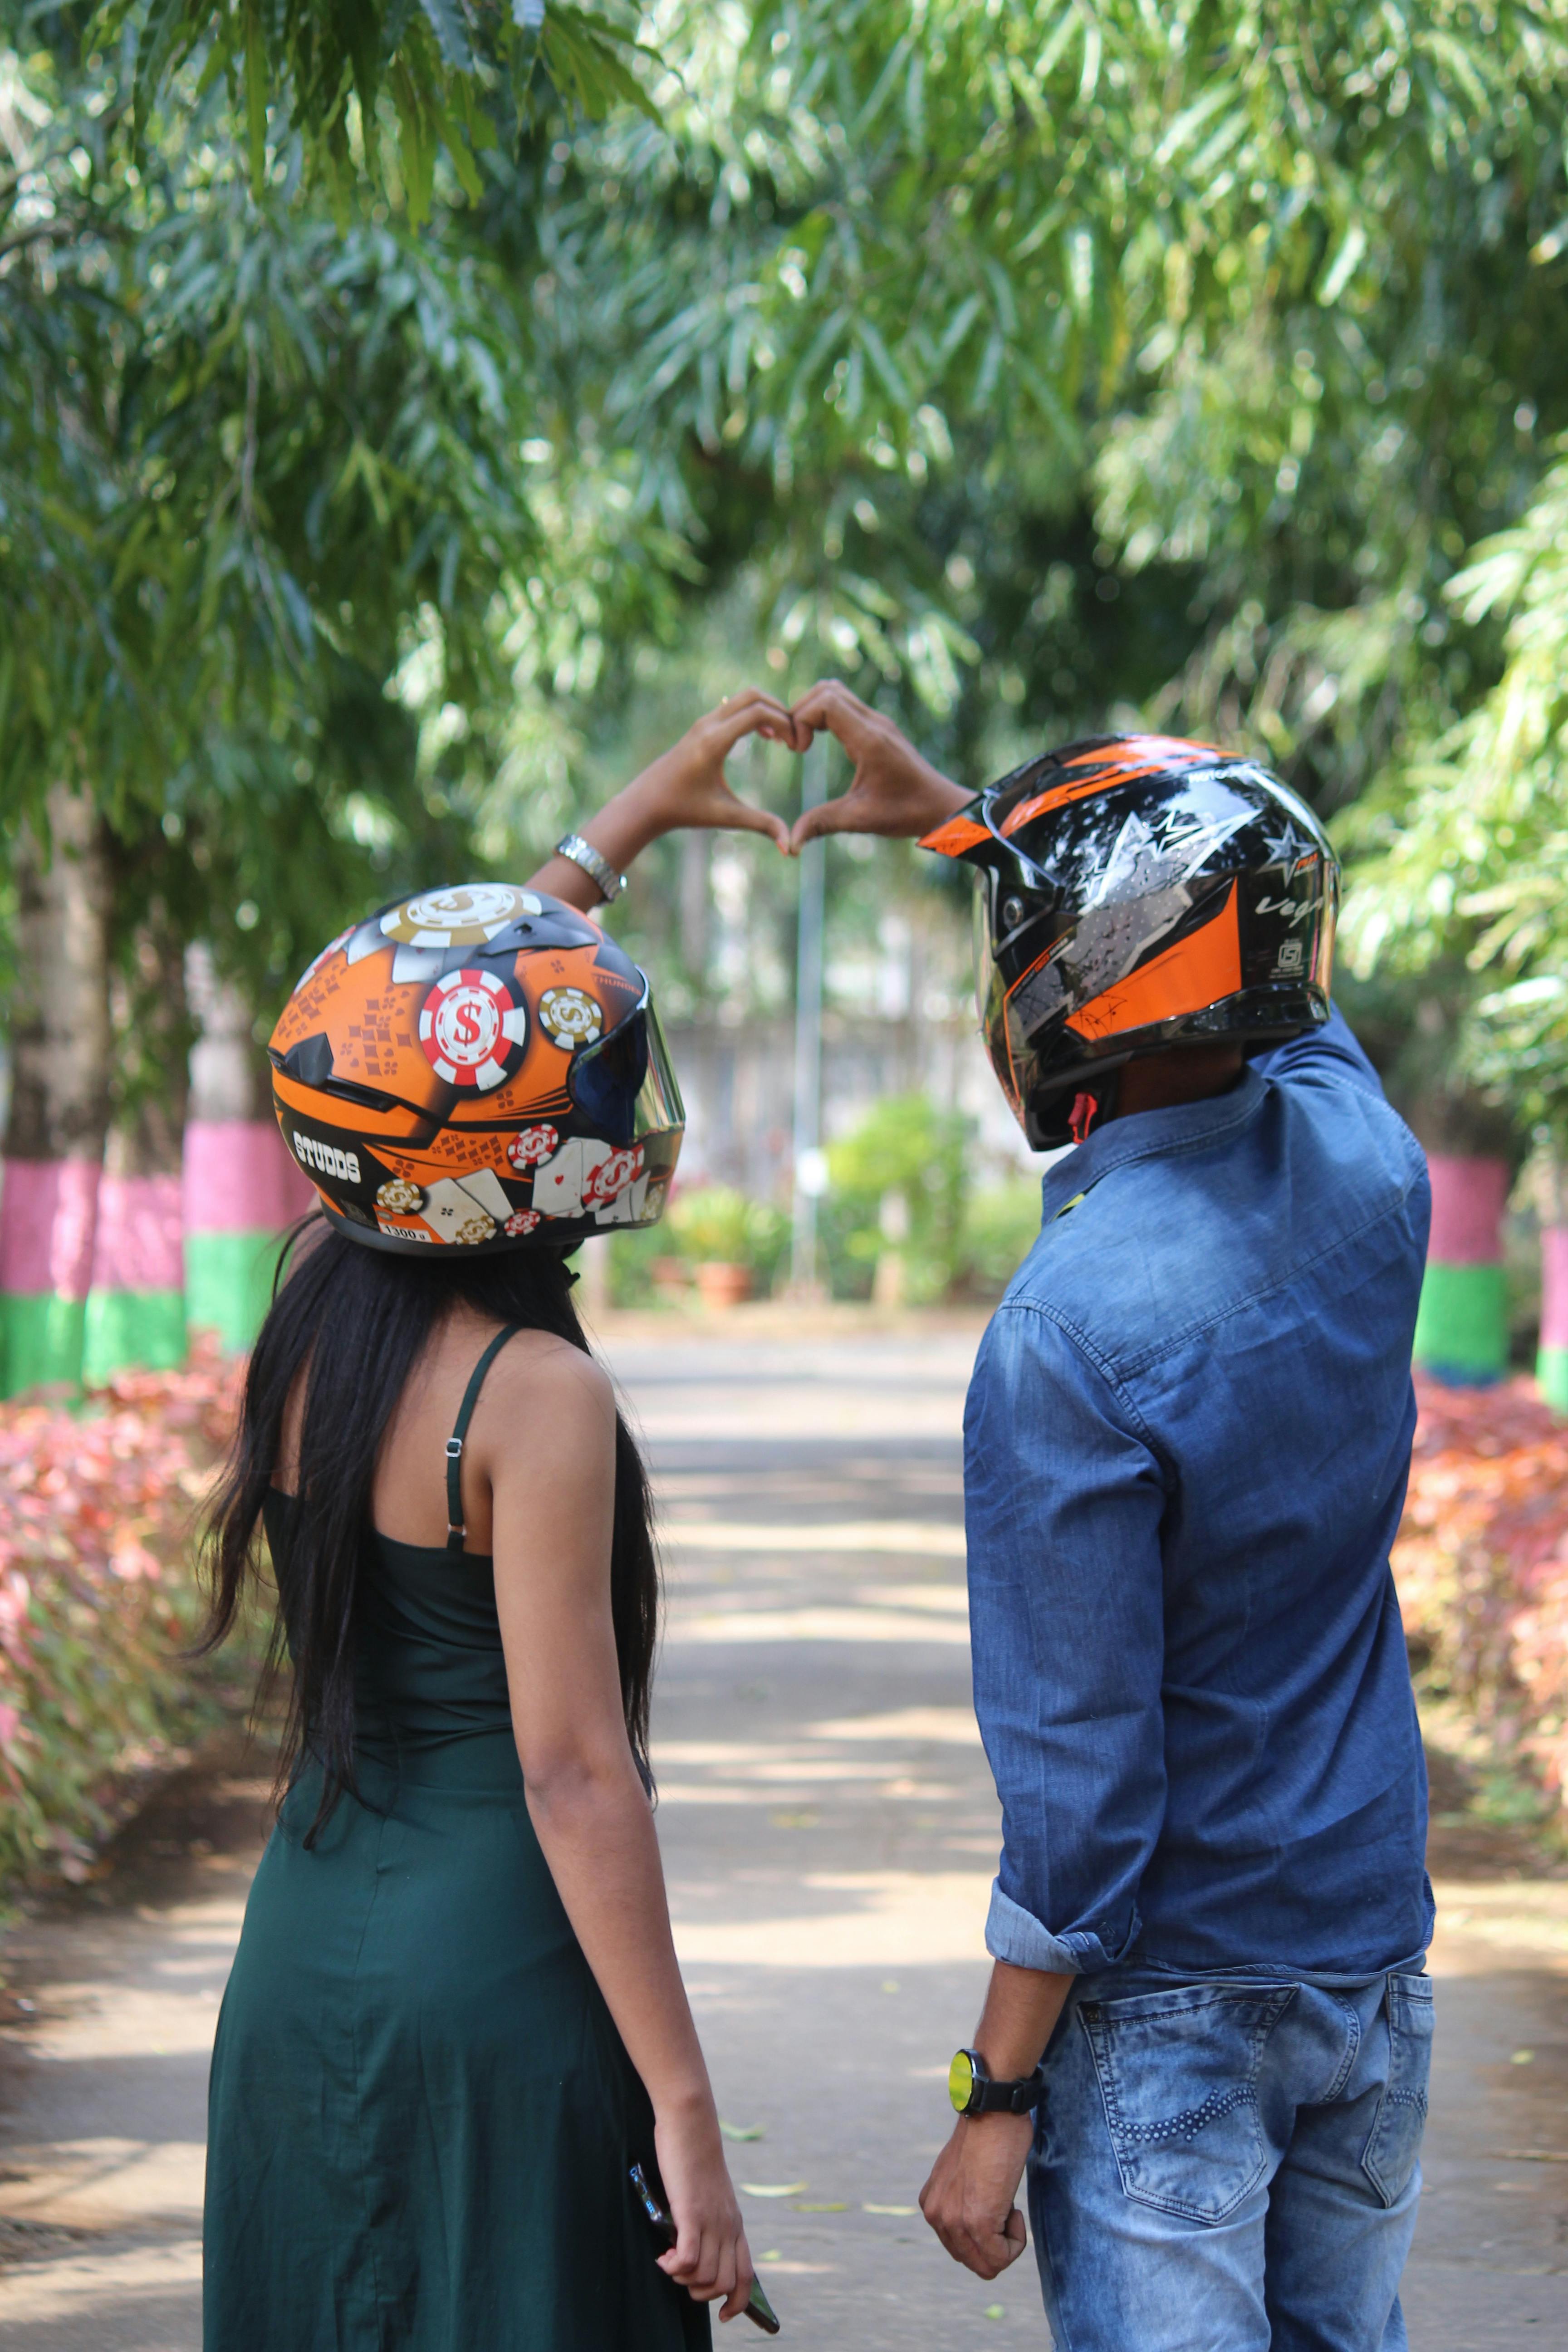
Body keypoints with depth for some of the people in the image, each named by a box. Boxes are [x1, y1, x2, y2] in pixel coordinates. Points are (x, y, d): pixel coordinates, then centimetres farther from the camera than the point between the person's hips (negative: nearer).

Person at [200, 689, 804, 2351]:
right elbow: (571, 1774, -20)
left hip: (297, 1964, 8)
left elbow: (430, 1054, 22)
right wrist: (685, 2111, -17)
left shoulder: (309, 1311, 4)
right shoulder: (536, 1399, -18)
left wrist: (630, 822, 31)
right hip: (496, 1985, -8)